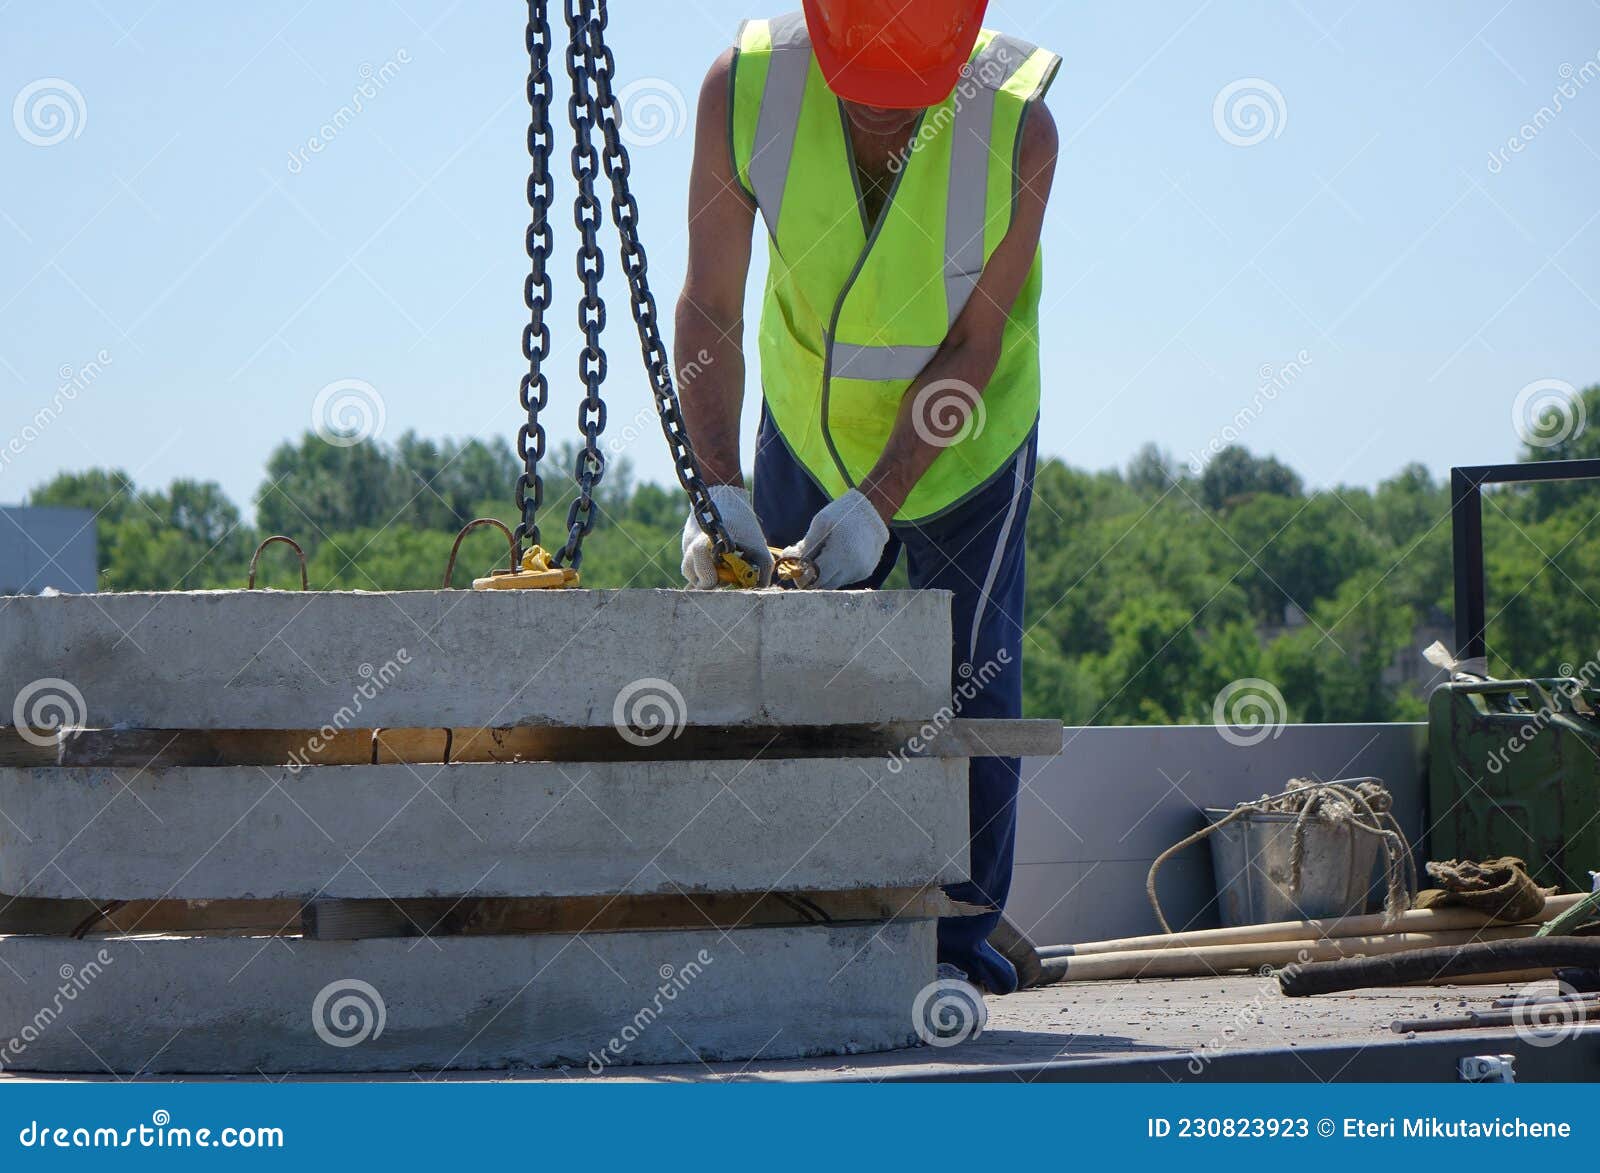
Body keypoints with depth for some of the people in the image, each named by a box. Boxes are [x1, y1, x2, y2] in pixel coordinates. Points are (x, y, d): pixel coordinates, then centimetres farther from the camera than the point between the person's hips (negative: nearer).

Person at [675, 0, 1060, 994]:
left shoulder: (1016, 122, -30)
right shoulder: (746, 87, -26)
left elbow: (972, 347, -23)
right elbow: (711, 307, -23)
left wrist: (878, 502, -30)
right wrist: (718, 486, -33)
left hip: (964, 439, -2)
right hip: (809, 427, 2)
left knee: (969, 680, -6)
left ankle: (961, 940, 4)